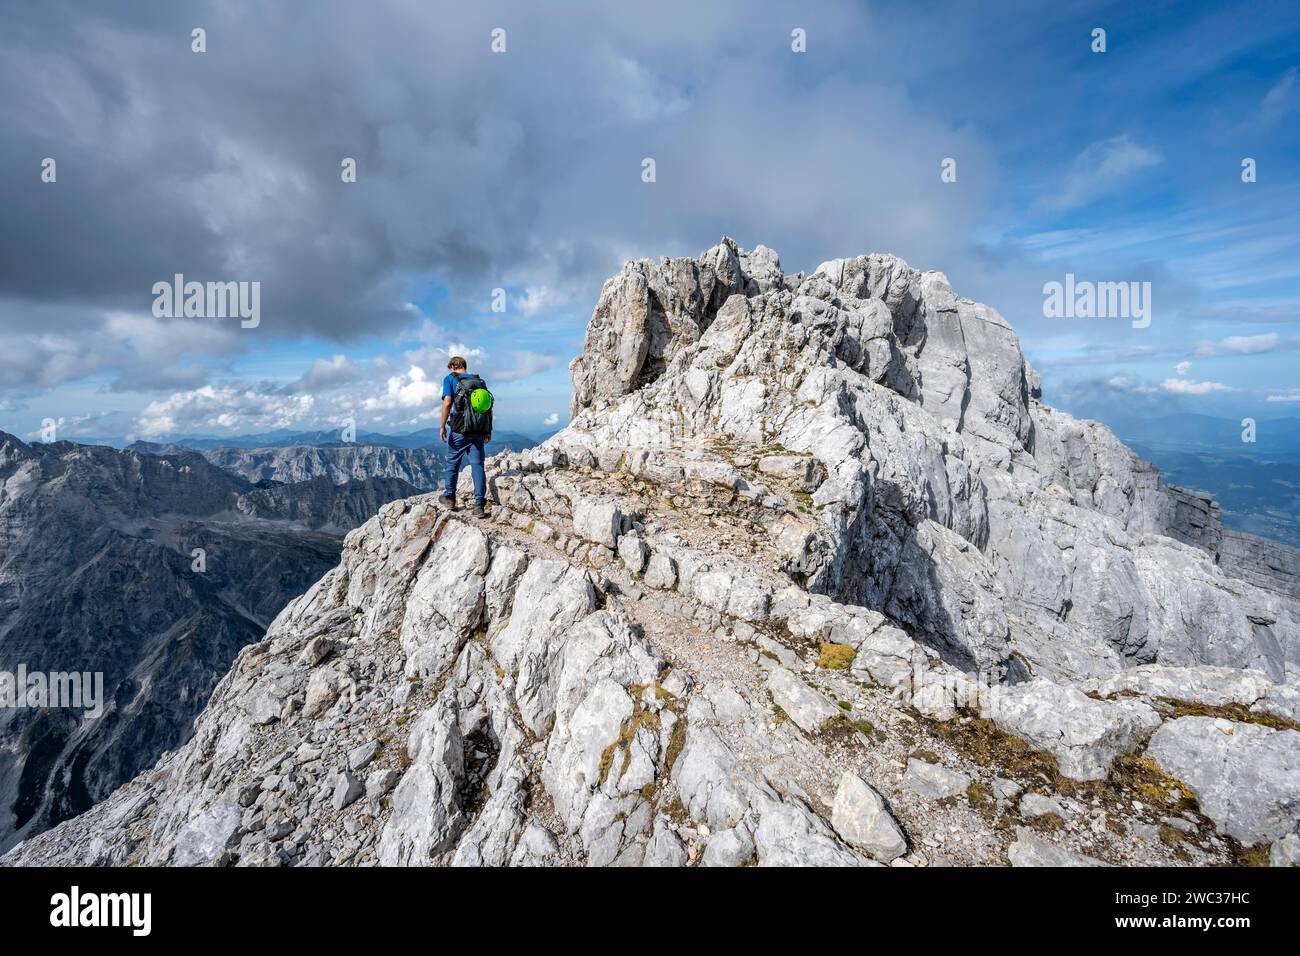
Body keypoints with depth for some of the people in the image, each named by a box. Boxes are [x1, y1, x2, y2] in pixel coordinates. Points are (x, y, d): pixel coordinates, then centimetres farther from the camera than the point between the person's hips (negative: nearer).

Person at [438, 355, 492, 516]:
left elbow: (447, 402, -13)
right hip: (478, 431, 3)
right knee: (477, 465, 2)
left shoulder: (450, 379, 1)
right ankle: (479, 504, -3)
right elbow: (489, 407, 9)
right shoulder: (479, 381, 12)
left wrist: (442, 426, -8)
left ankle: (449, 497, 27)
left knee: (452, 463, 15)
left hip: (459, 429, -3)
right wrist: (488, 429, 14)